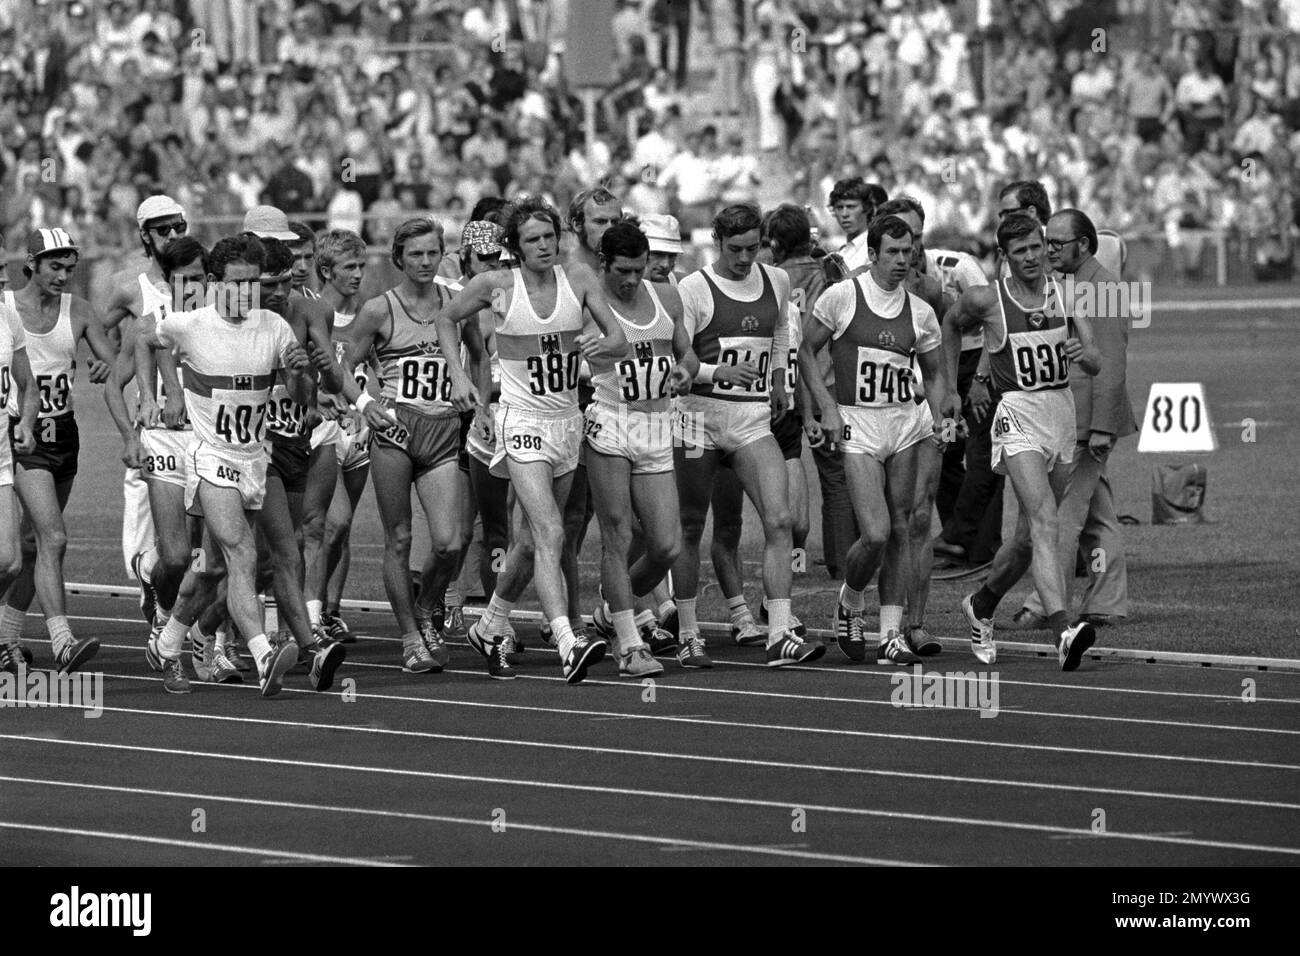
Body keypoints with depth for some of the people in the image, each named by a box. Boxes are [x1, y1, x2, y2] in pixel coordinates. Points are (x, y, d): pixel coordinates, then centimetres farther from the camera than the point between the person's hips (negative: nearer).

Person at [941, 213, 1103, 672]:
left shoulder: (1064, 295, 3)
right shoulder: (985, 300, -4)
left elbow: (1096, 365, 0)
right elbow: (951, 325, 18)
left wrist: (1083, 352, -23)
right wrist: (951, 387, 19)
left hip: (1063, 413, 5)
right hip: (1019, 415, -5)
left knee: (1029, 536, 14)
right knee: (1043, 520, -23)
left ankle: (980, 606, 41)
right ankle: (1063, 632, -37)